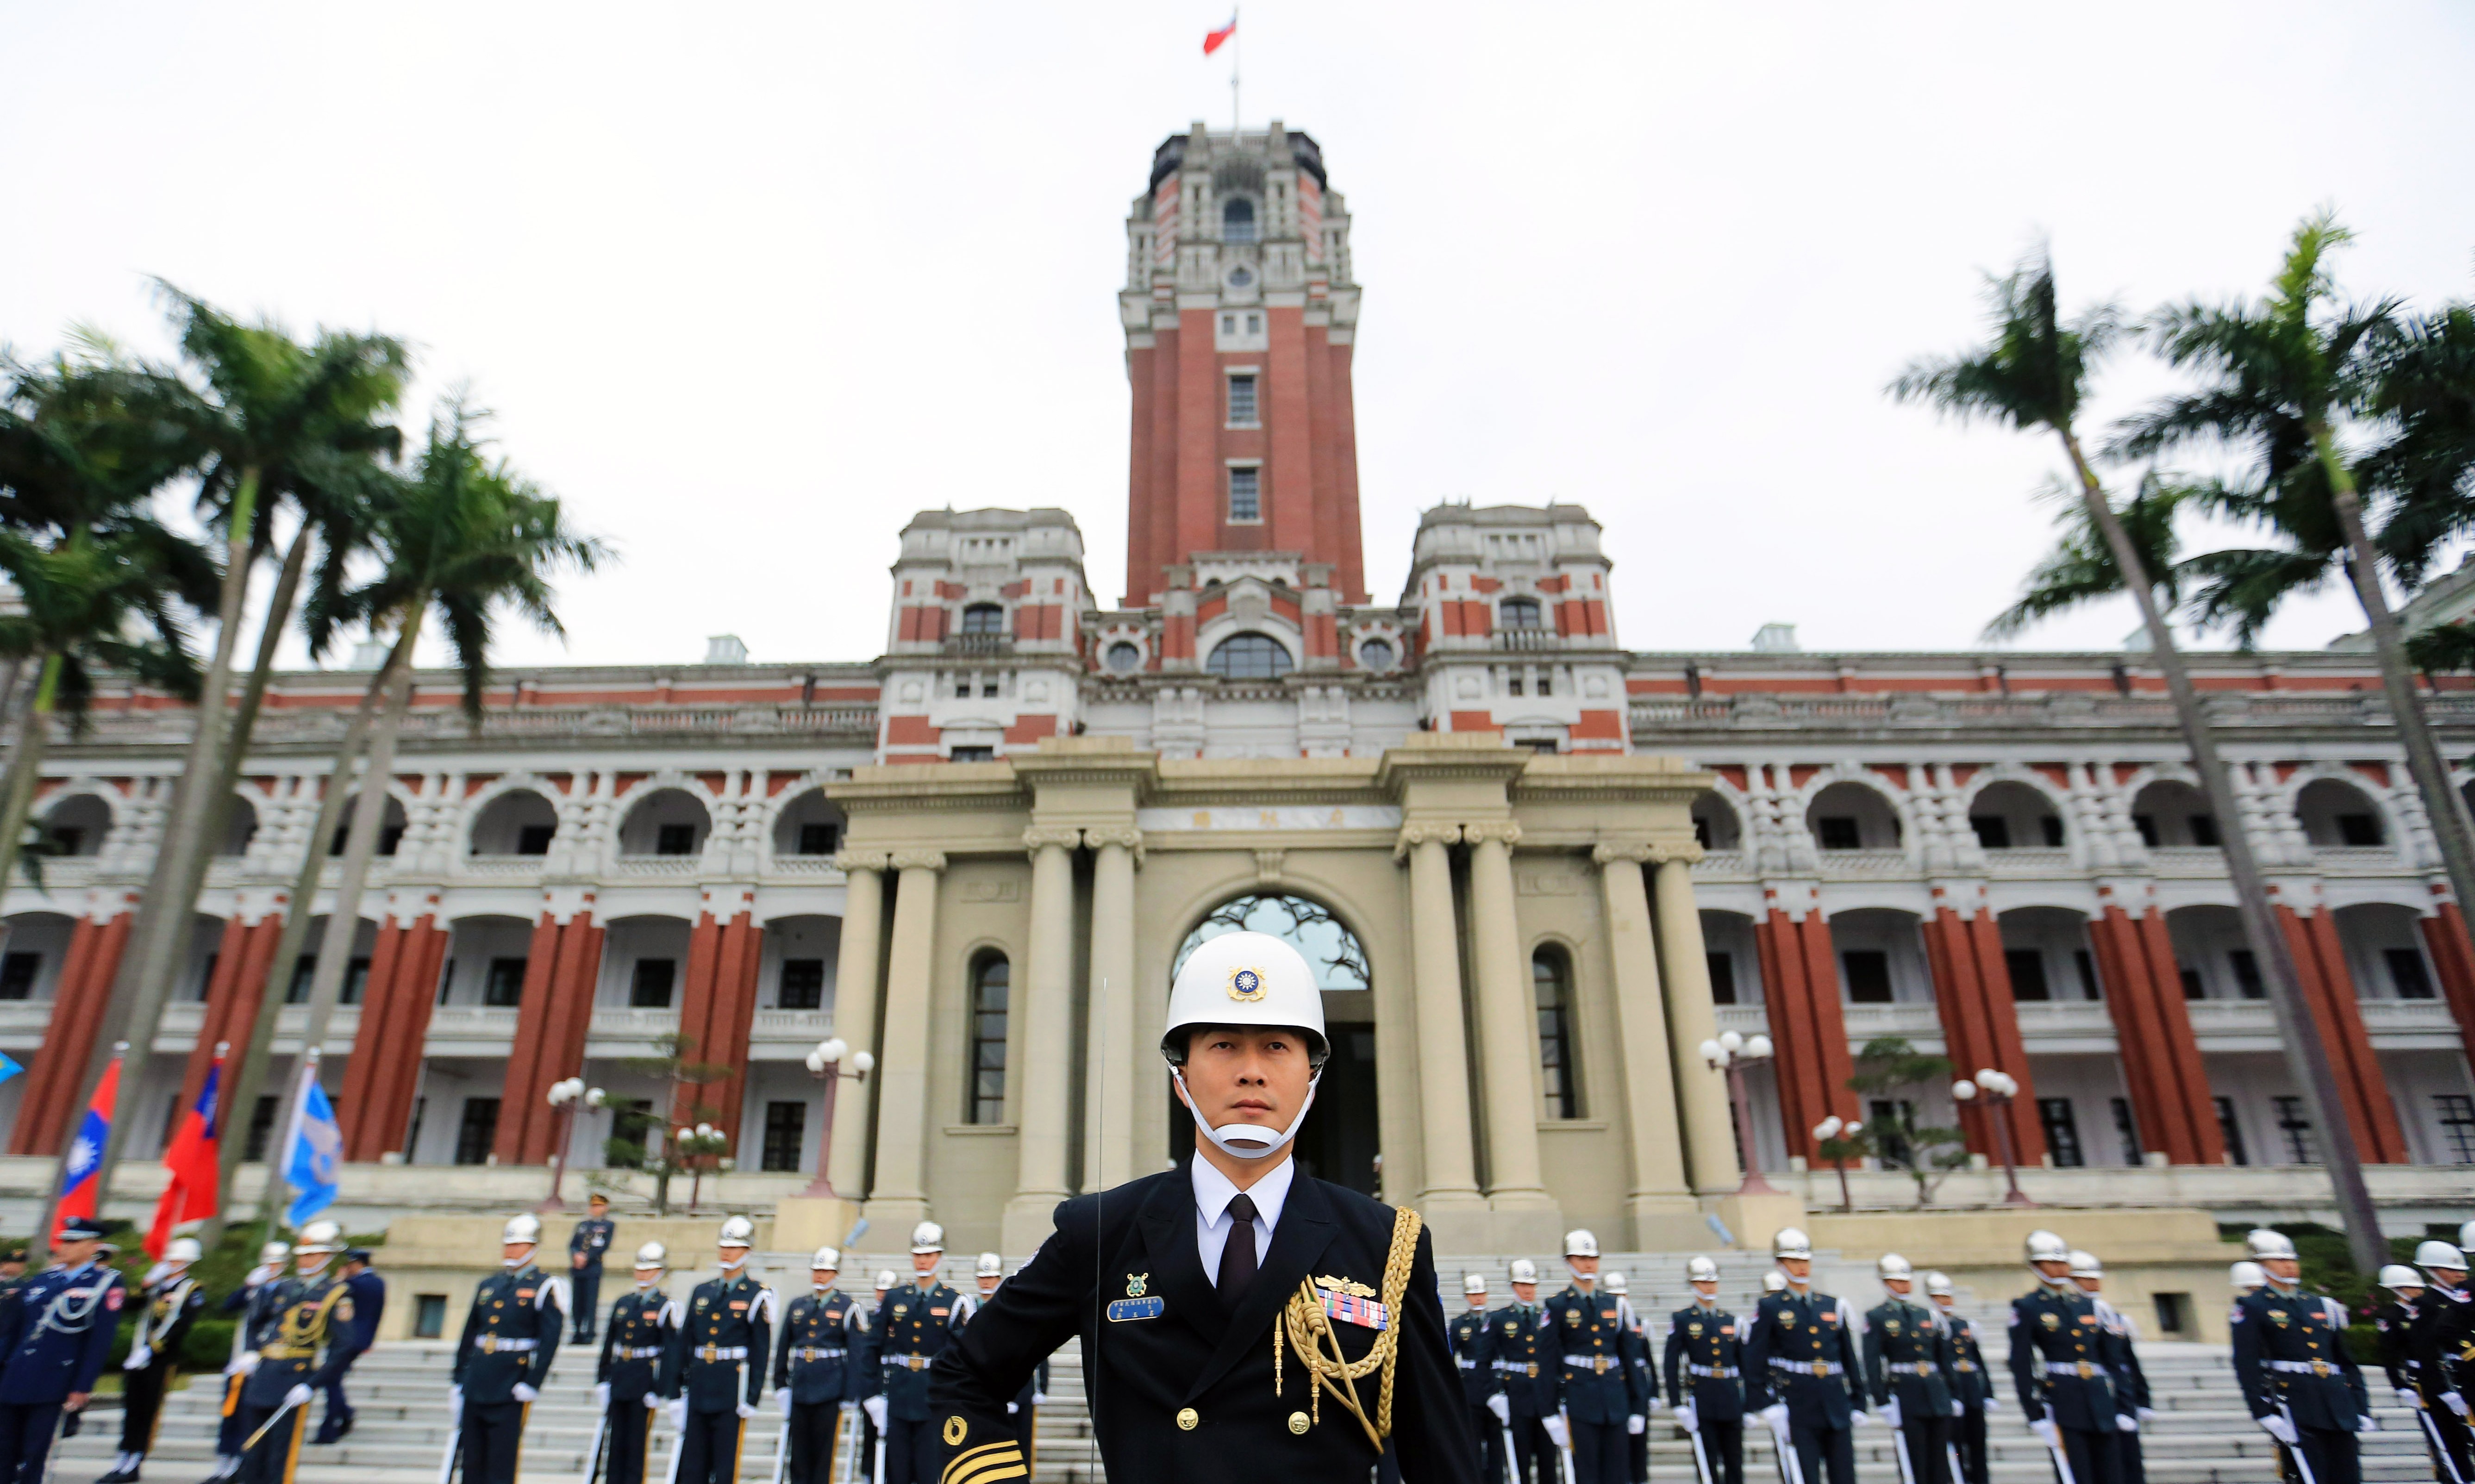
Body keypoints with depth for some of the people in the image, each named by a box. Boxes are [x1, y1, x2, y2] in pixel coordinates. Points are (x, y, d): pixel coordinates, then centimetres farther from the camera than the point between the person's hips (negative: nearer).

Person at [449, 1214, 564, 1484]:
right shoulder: (488, 1286, 13)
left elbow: (549, 1342, -10)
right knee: (472, 1461, 10)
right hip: (475, 1388, 6)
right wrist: (457, 1382, 13)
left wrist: (531, 1385, -16)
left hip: (510, 1390, -6)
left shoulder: (545, 1287, -5)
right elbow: (468, 1337, 17)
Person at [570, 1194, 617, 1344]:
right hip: (577, 1269, 5)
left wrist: (587, 1258, -15)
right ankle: (579, 1333, 13)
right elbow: (572, 1244, 9)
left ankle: (588, 1334, -4)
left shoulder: (609, 1225, 4)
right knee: (578, 1303, 5)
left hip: (593, 1269, -5)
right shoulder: (582, 1225, 18)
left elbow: (604, 1247, -6)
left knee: (590, 1302, -7)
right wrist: (576, 1256, -10)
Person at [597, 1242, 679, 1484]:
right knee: (614, 1441, 10)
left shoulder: (666, 1306, -6)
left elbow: (669, 1352, -8)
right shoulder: (623, 1303, 10)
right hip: (617, 1381, 5)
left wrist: (658, 1391, -11)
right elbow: (609, 1344, 14)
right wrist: (602, 1380, 9)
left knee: (638, 1443, 1)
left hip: (645, 1381, -5)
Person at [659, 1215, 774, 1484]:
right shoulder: (701, 1292, 11)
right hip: (697, 1392, 5)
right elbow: (681, 1345, 11)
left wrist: (751, 1400, -11)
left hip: (731, 1394, -5)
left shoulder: (757, 1296, -4)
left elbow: (761, 1351, -7)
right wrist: (675, 1394, 6)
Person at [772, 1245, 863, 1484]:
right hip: (799, 1390, 4)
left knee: (824, 1453, 1)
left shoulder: (848, 1308, -2)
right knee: (799, 1451, 8)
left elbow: (856, 1354, -4)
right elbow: (782, 1349, 14)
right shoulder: (797, 1306, 11)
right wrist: (781, 1385, 8)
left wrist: (850, 1397, -8)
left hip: (829, 1391, -4)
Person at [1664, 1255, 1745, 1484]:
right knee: (1708, 1466, 0)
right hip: (1701, 1403, -3)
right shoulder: (1681, 1320, -1)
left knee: (1735, 1465, 7)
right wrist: (1678, 1405, -10)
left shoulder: (1731, 1321, 11)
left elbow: (1744, 1365, 13)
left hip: (1732, 1402, 4)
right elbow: (1671, 1365, -4)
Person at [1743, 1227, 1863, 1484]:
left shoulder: (1834, 1307, 12)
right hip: (1797, 1414, -4)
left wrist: (1857, 1405, 11)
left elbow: (1850, 1360, 16)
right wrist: (1770, 1407, -11)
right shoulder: (1770, 1308, -1)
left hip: (1838, 1411, 4)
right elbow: (1754, 1364, -4)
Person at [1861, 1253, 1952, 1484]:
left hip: (1937, 1396, 5)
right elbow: (1872, 1365, -6)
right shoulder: (1876, 1318, -2)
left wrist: (1952, 1396, 10)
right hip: (1905, 1399, -5)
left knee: (1939, 1465, 6)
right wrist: (1882, 1402, -12)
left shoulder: (1927, 1314, 13)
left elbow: (1945, 1359, 16)